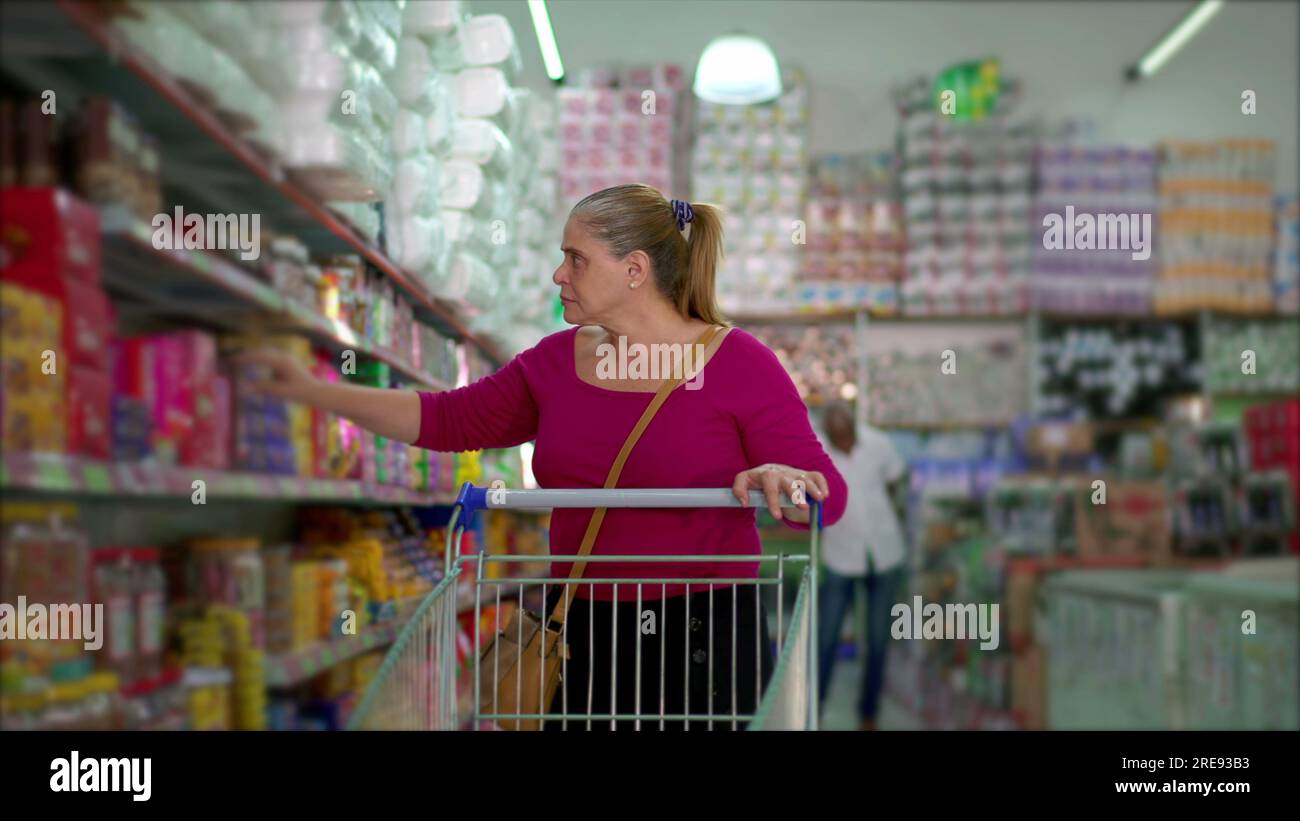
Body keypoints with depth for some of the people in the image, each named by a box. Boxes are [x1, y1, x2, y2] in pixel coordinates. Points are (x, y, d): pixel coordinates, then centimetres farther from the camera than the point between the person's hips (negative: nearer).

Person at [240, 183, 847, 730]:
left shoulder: (738, 364, -7)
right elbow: (448, 420, 13)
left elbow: (824, 494, -9)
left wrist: (780, 478, -32)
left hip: (703, 642, -4)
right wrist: (315, 392, 9)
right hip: (583, 638, 5)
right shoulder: (557, 362, 8)